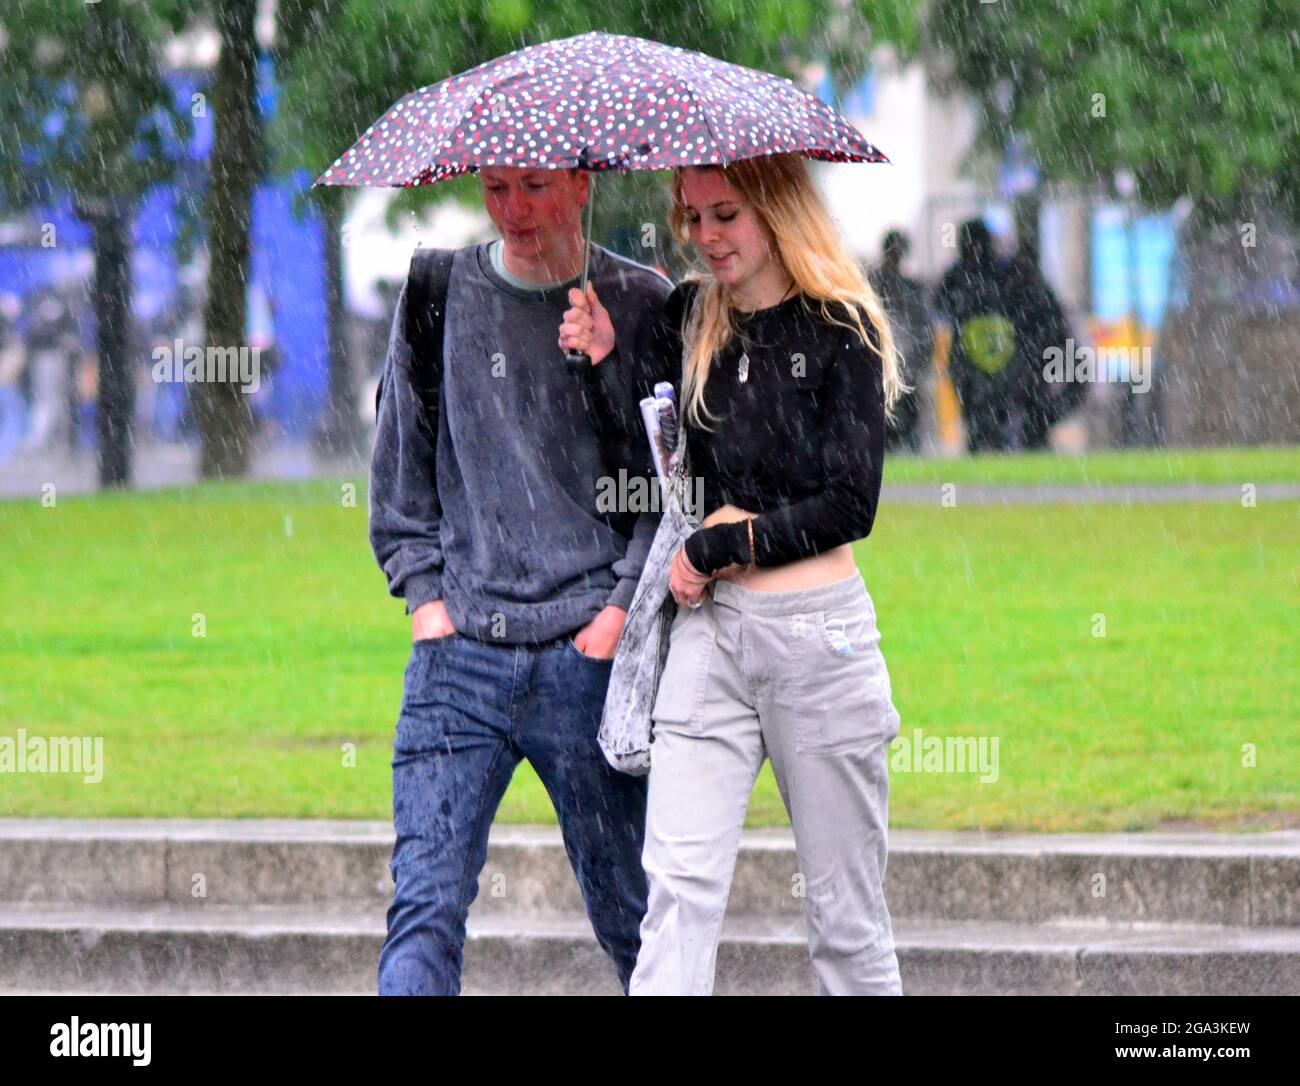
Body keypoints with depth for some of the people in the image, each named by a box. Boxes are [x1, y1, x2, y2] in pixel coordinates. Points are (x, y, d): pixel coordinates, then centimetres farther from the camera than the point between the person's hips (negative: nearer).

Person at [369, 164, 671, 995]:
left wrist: (623, 608, -5)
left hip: (591, 651, -1)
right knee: (425, 906, -10)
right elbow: (400, 469, 17)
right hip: (462, 648, 1)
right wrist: (425, 595, 7)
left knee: (627, 909, 4)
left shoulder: (642, 305, 3)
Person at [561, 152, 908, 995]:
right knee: (680, 886, -10)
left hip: (820, 632, -3)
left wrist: (717, 548, -8)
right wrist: (610, 359, -10)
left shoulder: (841, 331, -2)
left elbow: (849, 507, -7)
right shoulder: (689, 320, 11)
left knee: (844, 908, 3)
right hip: (712, 630, 3)